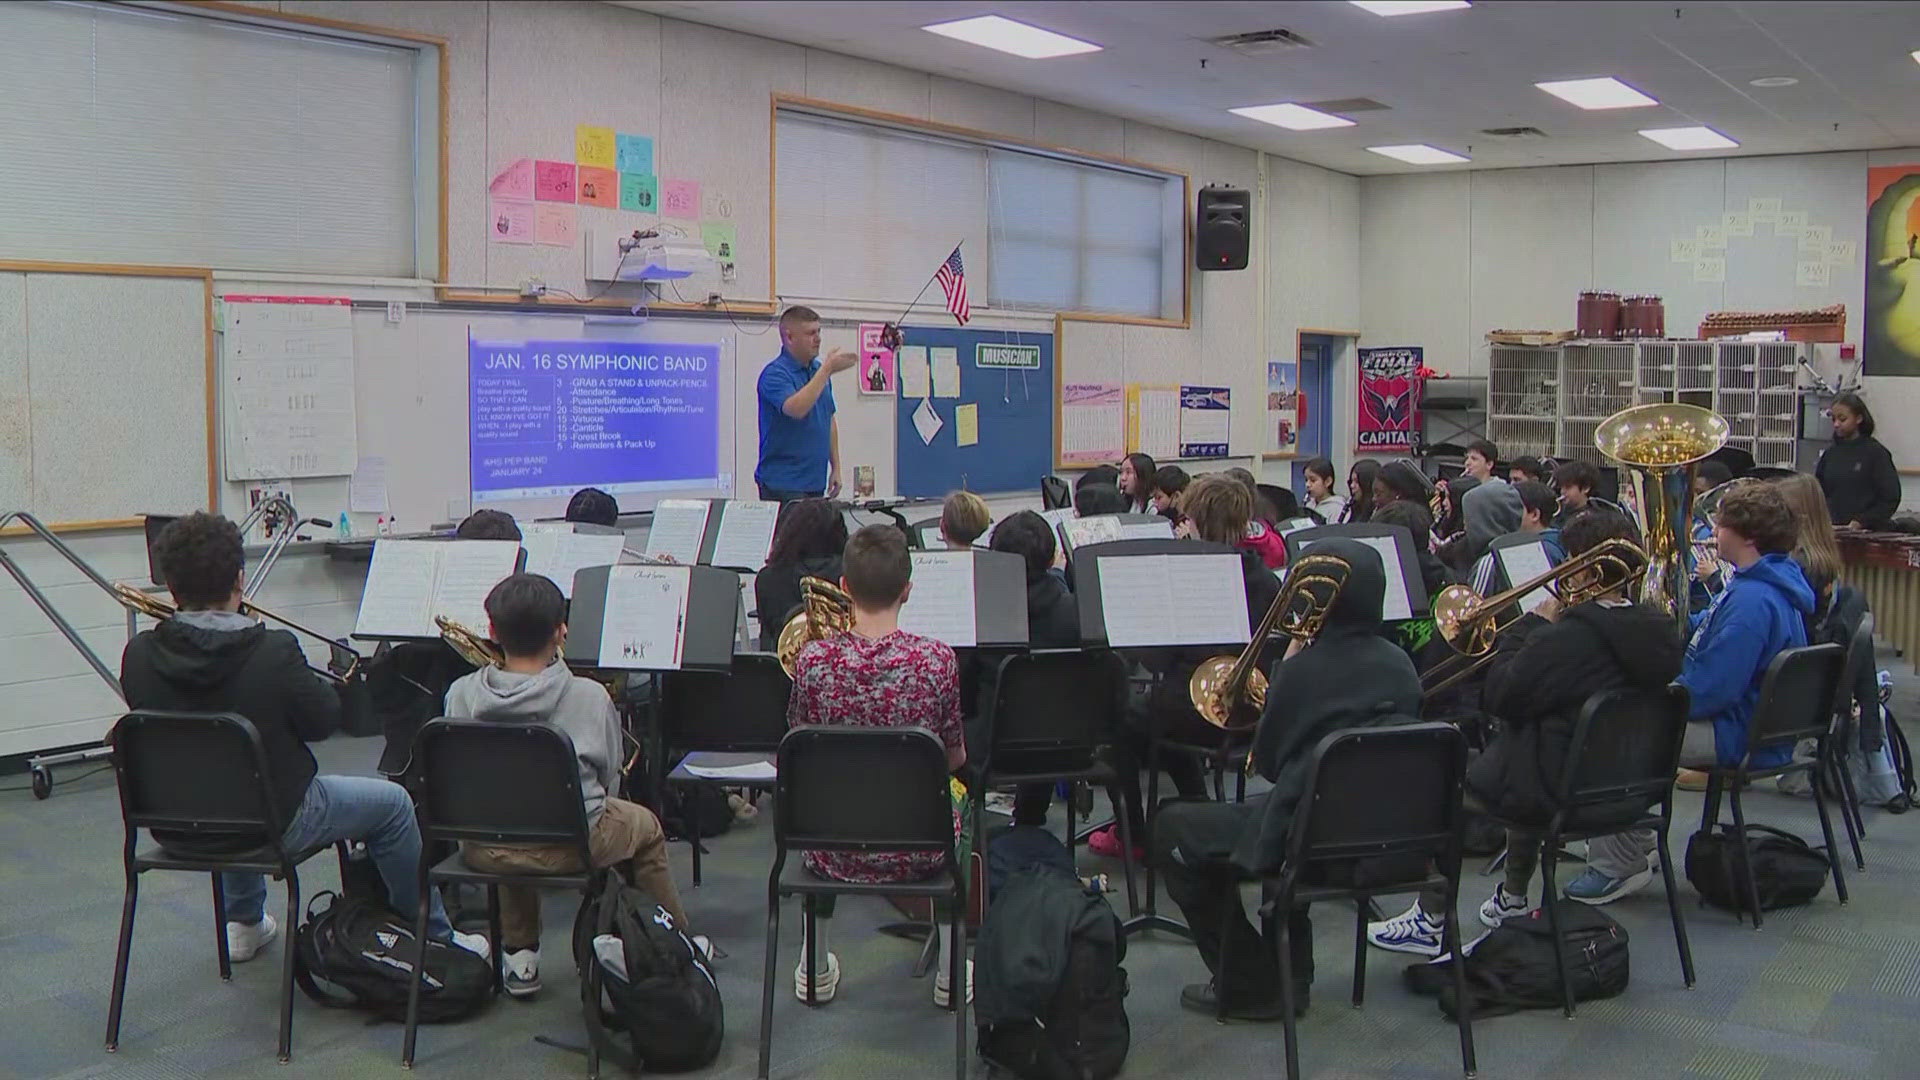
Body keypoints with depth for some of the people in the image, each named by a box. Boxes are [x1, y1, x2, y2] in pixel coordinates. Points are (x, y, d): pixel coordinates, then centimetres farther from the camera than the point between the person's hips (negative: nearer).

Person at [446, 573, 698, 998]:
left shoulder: (461, 694, -6)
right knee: (645, 825, 27)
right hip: (569, 845, -3)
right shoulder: (590, 696, -12)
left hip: (483, 848, 3)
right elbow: (609, 778, -1)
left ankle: (519, 954, 36)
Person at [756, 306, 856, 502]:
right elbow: (796, 408, -31)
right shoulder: (774, 374, -12)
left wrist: (835, 467, 15)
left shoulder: (818, 370, 13)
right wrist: (828, 369, -27)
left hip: (815, 481, 7)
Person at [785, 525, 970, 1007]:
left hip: (835, 854, 1)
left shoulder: (812, 660, -16)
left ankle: (817, 970, 42)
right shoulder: (937, 659, -17)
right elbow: (955, 759, -3)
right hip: (917, 850, -1)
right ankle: (952, 973, 35)